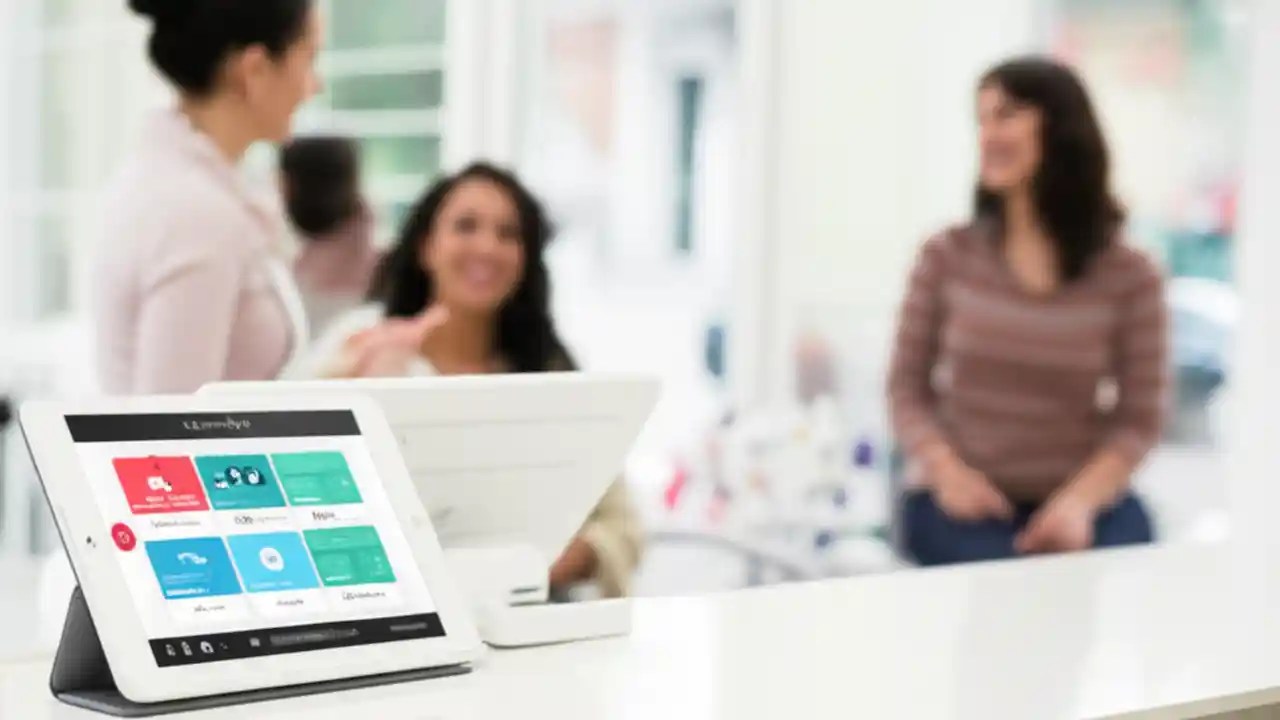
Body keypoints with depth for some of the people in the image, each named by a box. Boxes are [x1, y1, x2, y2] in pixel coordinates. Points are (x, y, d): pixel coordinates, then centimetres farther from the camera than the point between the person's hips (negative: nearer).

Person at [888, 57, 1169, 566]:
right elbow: (908, 390, 5)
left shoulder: (1131, 277, 0)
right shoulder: (948, 257, 3)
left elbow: (1140, 421, -1)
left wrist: (1080, 501, -17)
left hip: (1086, 500, 1)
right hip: (965, 504, -1)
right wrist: (948, 471, -14)